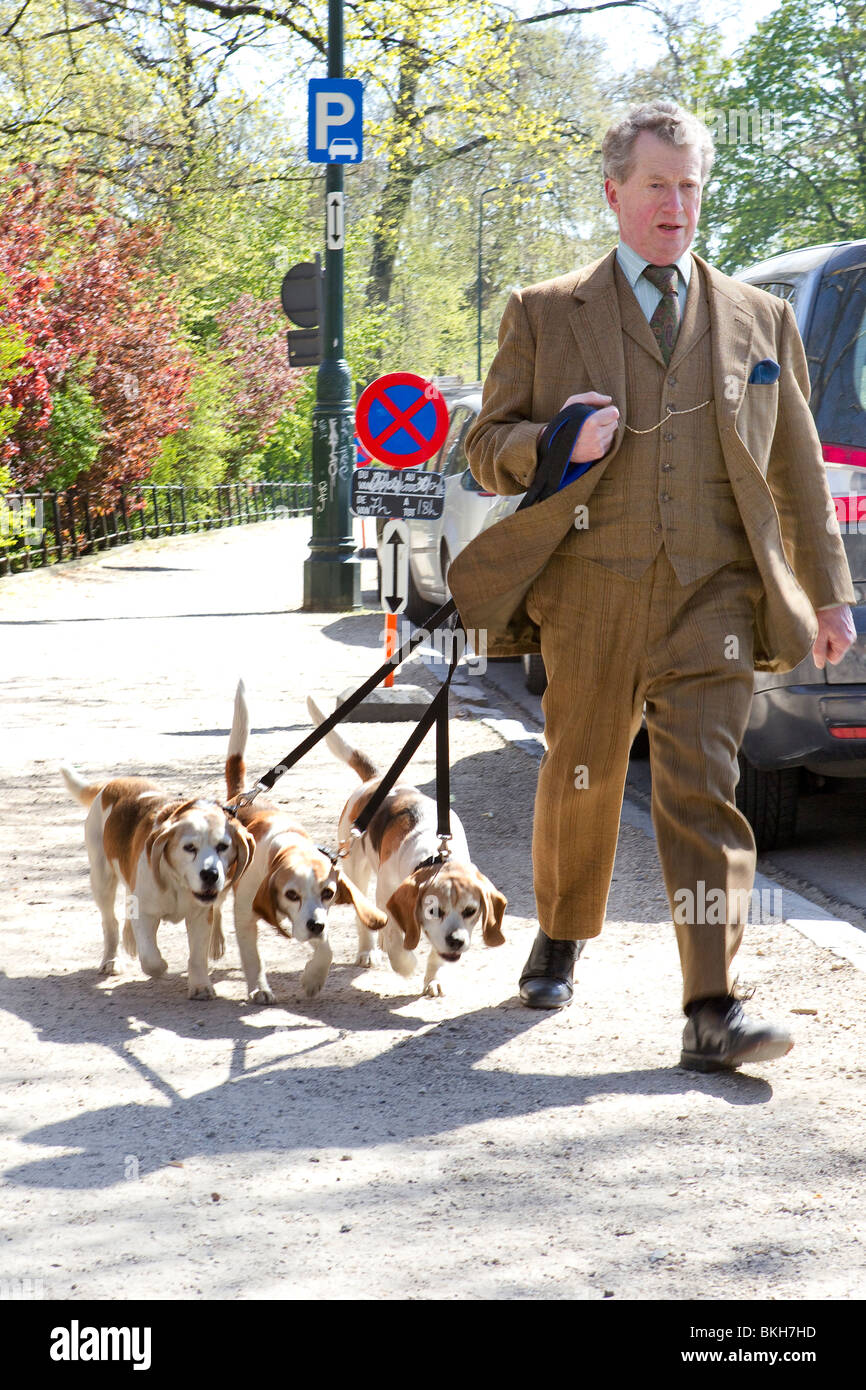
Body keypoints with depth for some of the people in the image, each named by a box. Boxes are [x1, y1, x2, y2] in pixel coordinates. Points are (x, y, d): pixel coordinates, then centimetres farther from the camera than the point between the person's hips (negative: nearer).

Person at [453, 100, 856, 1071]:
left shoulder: (759, 320, 14)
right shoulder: (544, 314, 9)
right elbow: (486, 449, 8)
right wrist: (557, 445, -13)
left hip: (713, 597, 0)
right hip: (591, 592, 0)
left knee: (702, 791, -10)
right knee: (580, 781, 12)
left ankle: (713, 1010, -13)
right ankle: (560, 938, 38)